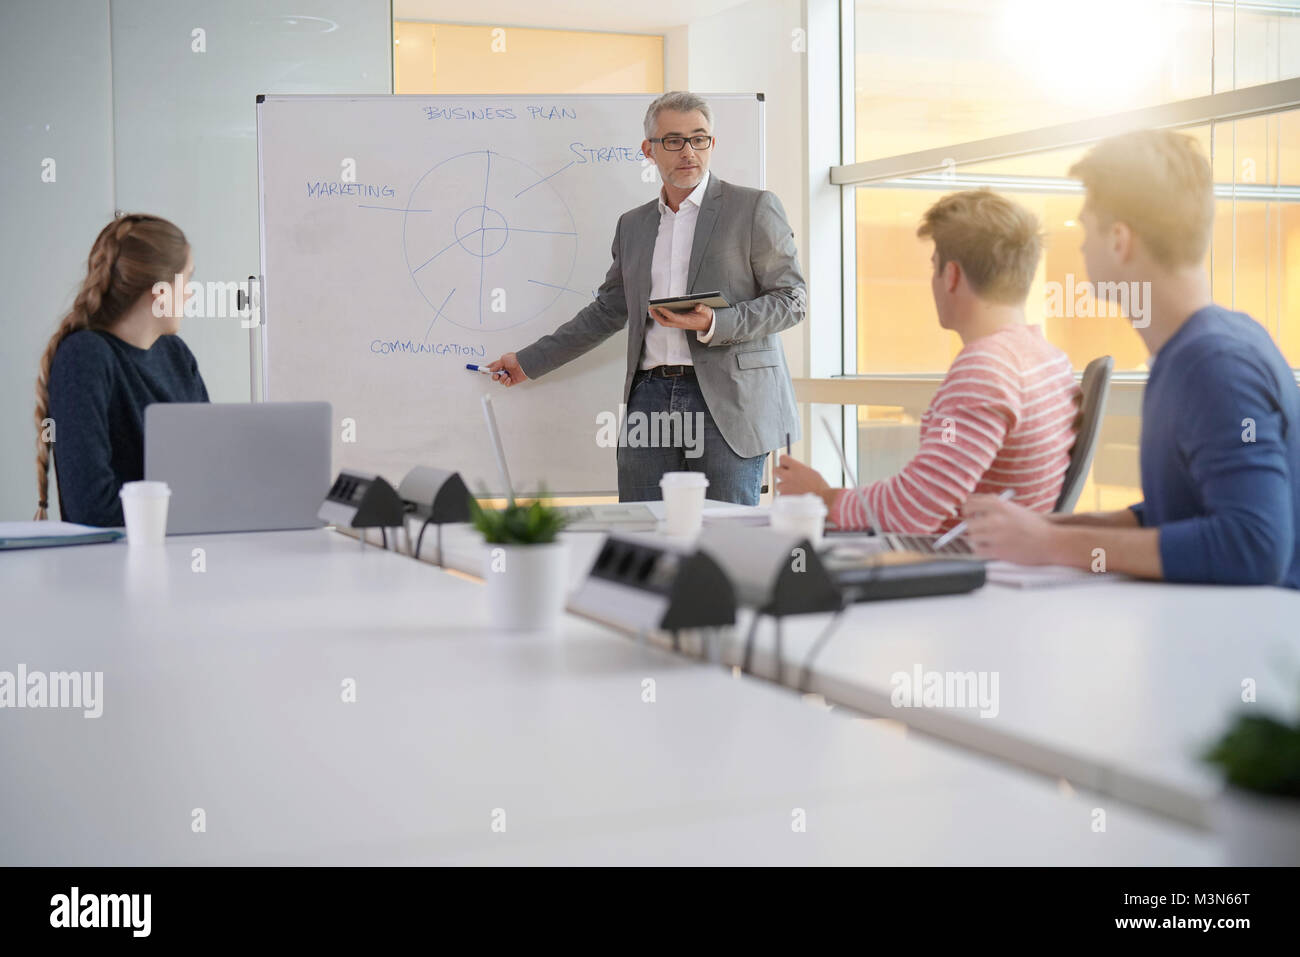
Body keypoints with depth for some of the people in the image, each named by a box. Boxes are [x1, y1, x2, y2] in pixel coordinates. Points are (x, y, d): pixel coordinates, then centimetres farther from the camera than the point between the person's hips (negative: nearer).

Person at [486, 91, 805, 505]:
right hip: (651, 396, 4)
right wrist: (530, 361, 23)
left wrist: (713, 325, -15)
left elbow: (791, 298, -1)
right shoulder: (632, 224, 18)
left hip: (729, 403, -4)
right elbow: (607, 311, 24)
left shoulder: (754, 208, 2)